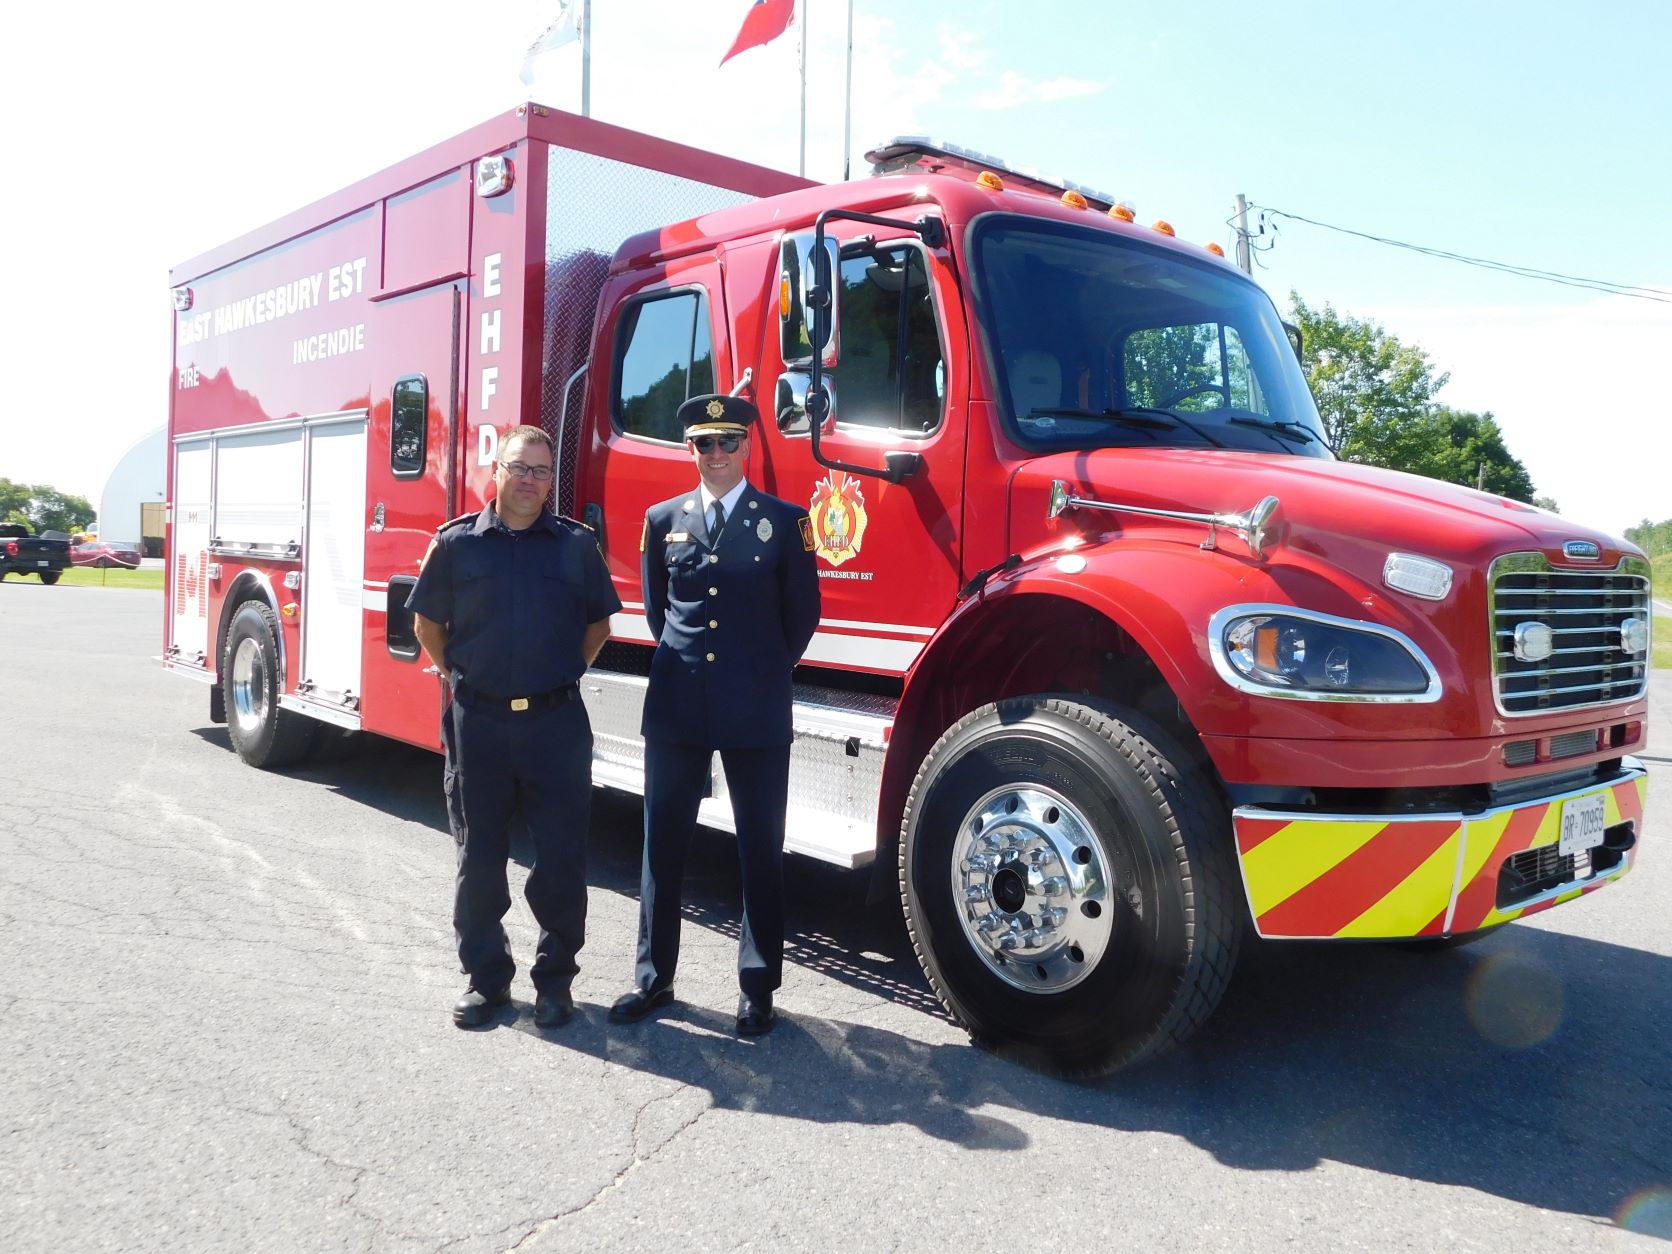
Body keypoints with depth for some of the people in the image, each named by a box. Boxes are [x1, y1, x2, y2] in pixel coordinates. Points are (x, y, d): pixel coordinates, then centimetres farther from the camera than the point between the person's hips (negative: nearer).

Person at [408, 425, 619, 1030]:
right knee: (479, 859, 9)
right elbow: (428, 622, 12)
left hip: (557, 723, 0)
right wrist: (459, 675, 8)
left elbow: (598, 623, 13)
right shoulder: (457, 542, 2)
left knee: (561, 859, 4)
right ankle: (486, 977, 24)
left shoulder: (577, 544, 3)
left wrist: (563, 673, 8)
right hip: (478, 722, 0)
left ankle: (555, 979, 19)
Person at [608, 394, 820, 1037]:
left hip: (757, 712, -2)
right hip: (675, 708, 3)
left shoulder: (784, 521, -1)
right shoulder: (663, 520, 8)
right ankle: (653, 977, 25)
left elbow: (801, 615, 6)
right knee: (663, 844, 10)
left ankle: (758, 988, 18)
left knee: (761, 850, 5)